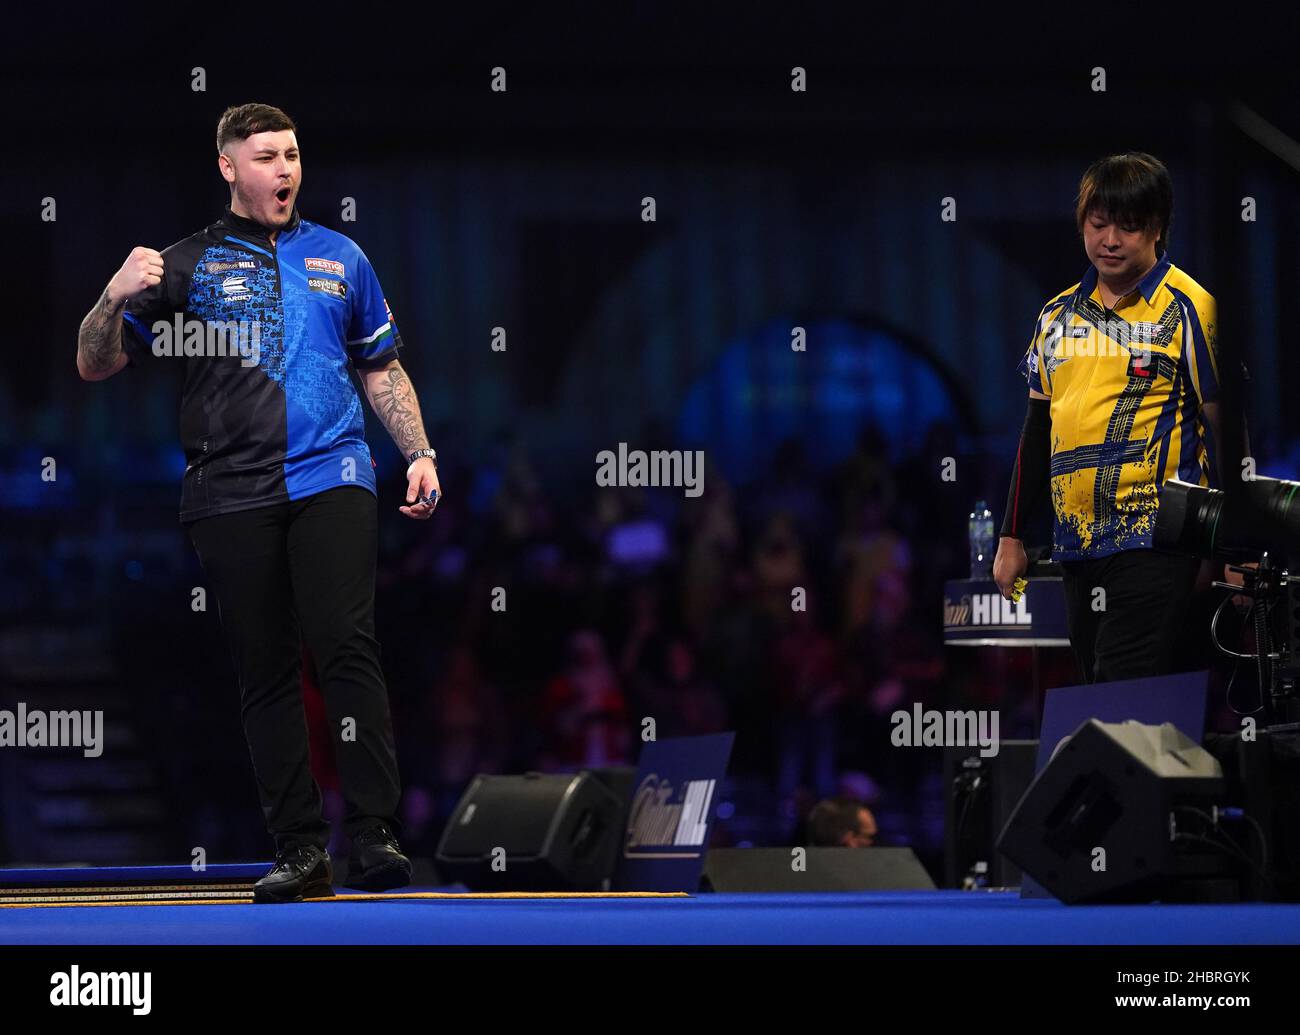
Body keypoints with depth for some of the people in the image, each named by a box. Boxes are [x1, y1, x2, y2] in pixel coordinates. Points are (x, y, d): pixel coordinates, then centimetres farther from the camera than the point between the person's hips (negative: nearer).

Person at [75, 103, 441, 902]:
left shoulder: (340, 259, 16)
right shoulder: (188, 266, 10)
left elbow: (383, 370, 24)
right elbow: (96, 366, 6)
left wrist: (419, 453, 12)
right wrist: (117, 295, -12)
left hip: (331, 478, 0)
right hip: (232, 496, 0)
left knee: (348, 645, -15)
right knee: (267, 671, 1)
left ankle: (375, 837, -16)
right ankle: (301, 852, 4)